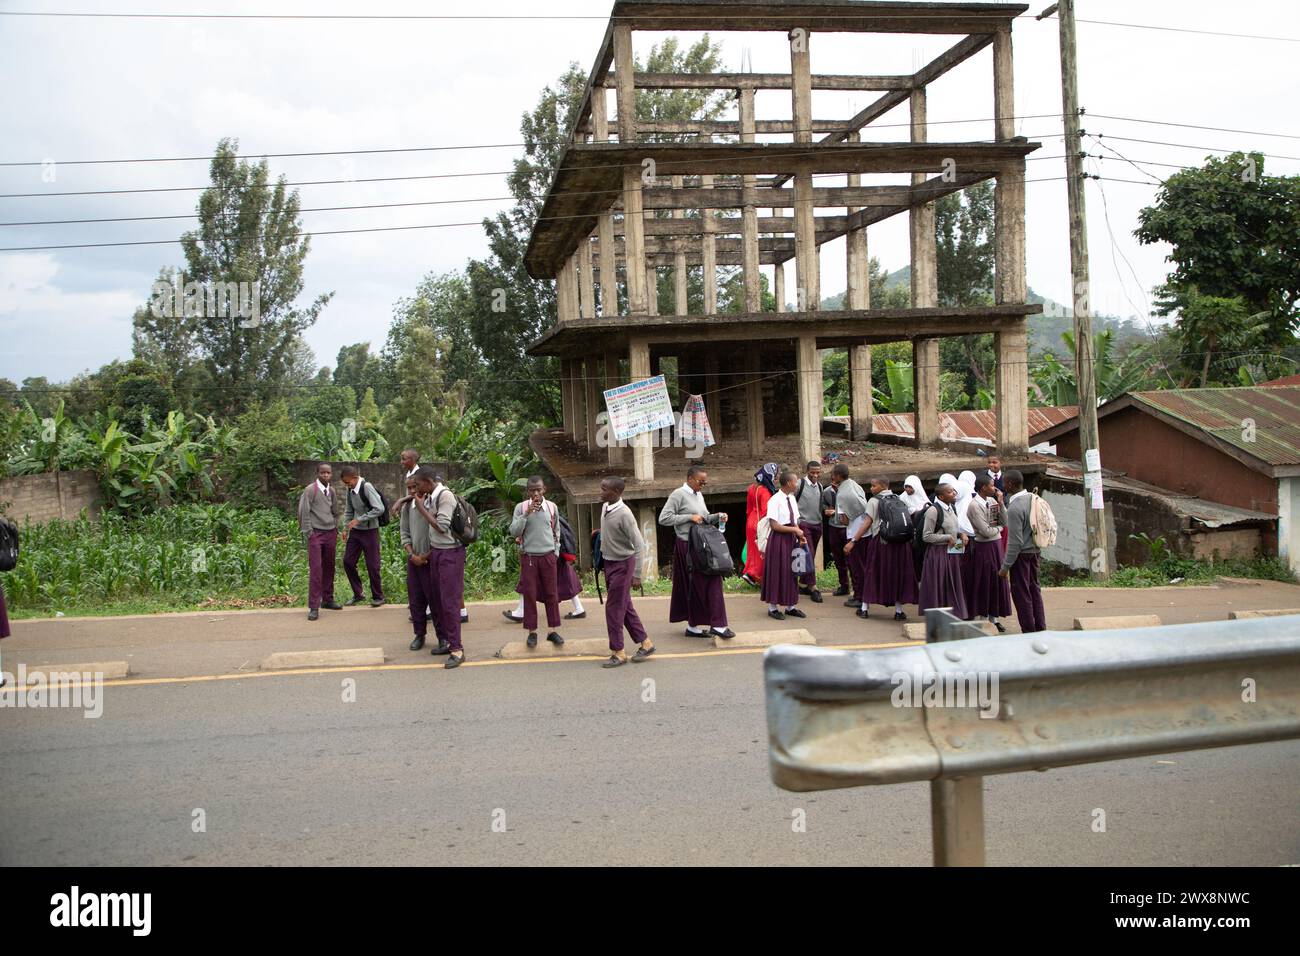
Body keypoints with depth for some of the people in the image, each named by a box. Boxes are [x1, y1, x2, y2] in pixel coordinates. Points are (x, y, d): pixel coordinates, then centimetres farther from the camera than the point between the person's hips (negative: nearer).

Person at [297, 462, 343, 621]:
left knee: (329, 568, 10)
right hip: (315, 533, -6)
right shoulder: (310, 490, -7)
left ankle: (327, 599, 22)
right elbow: (304, 512, -8)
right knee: (315, 569, -8)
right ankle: (313, 607, -6)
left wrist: (336, 530, 16)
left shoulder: (331, 492, 11)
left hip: (330, 533, 6)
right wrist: (307, 533, -11)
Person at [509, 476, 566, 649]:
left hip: (548, 556, 2)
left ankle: (553, 630, 12)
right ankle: (532, 632, 9)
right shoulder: (521, 508, -3)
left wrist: (556, 552, 9)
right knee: (530, 595, 2)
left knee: (551, 594, 5)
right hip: (528, 556, -2)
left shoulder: (552, 507, 3)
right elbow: (514, 531, -10)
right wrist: (526, 514, -19)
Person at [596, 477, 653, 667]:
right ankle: (645, 643, 25)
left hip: (622, 564, -8)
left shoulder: (624, 514, -22)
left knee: (614, 609, -3)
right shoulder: (605, 507, 1)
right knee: (625, 607, 14)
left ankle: (618, 653, 7)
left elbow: (639, 545, -21)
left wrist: (637, 575, -21)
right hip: (609, 563, 8)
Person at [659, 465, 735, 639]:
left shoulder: (699, 495, 15)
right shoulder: (679, 495, -9)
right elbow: (664, 518, -15)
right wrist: (690, 517, -17)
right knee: (695, 585, -4)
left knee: (713, 581, 4)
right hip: (687, 545, -8)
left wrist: (717, 517, 3)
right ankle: (693, 626, 5)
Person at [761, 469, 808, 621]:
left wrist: (800, 536, -3)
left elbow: (795, 522, 12)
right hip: (779, 539, -7)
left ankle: (790, 606, 20)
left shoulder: (791, 498, 8)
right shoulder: (775, 500, -15)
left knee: (791, 572, 11)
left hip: (791, 539, 7)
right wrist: (795, 529, -15)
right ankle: (773, 607, 12)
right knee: (777, 572, 1)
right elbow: (775, 525, -18)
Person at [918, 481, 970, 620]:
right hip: (939, 553, -8)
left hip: (952, 554, 8)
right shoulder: (933, 511, -16)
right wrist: (948, 537, -17)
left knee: (953, 587, 11)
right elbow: (926, 536, -16)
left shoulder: (950, 508, 9)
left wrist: (961, 534, 3)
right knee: (939, 588, 1)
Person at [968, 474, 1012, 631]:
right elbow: (986, 531, -19)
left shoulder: (992, 501, 7)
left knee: (997, 581, 9)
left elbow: (1005, 521, 4)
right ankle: (981, 618, 10)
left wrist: (1001, 504, -6)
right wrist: (998, 527, -1)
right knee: (984, 582, 0)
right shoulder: (974, 505, -15)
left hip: (996, 544, 7)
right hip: (983, 546, -7)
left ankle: (994, 617, 17)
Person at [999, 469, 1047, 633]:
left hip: (1021, 554, -8)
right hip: (1034, 550, 8)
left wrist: (1005, 566, -17)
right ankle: (1040, 628, 23)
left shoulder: (1015, 508, -23)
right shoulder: (1033, 498, 1)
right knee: (1034, 589, 17)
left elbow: (1015, 542, -22)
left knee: (1021, 593, 2)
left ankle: (1029, 631, 8)